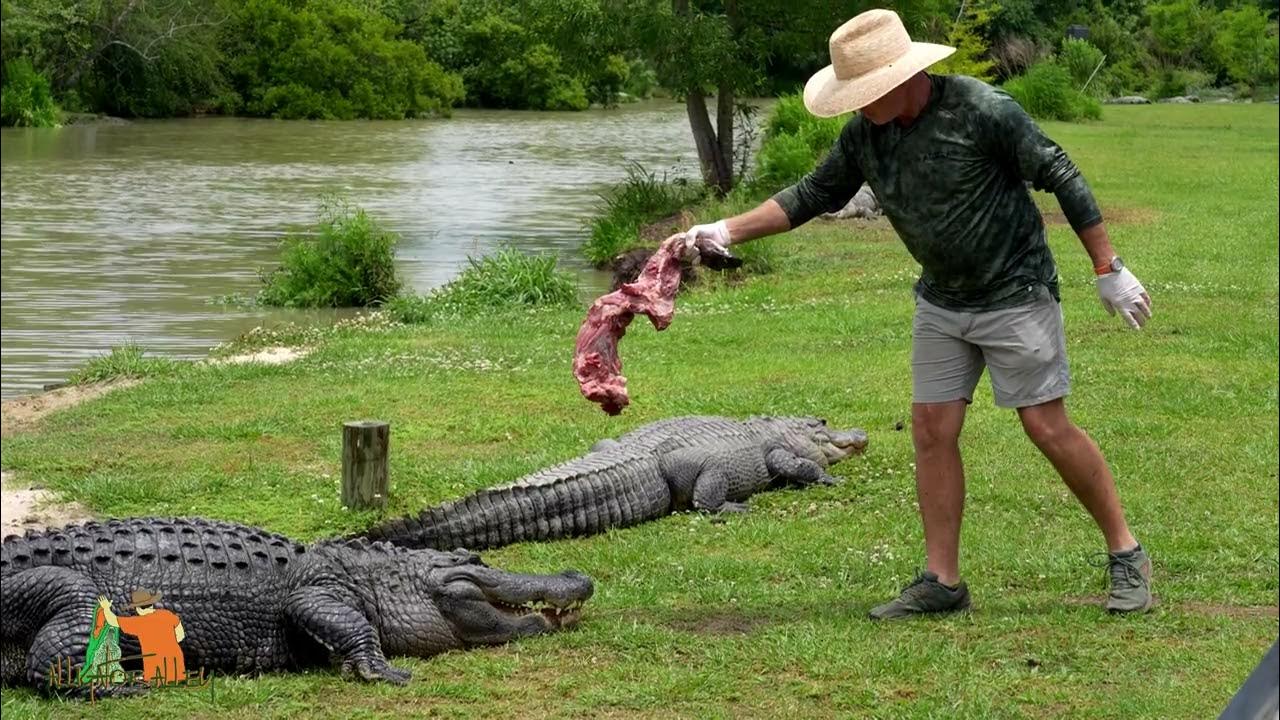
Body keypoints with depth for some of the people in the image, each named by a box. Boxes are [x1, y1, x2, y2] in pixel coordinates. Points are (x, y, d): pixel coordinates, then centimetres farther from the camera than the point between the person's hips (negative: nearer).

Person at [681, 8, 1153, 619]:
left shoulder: (982, 111, -23)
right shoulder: (864, 134, -4)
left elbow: (1061, 178, -17)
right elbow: (814, 194, 9)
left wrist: (1108, 271, -14)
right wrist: (728, 230, 0)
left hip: (1016, 294, -6)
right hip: (940, 302, 6)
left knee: (1048, 428, -5)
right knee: (932, 430, 3)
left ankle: (1126, 555, 9)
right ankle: (941, 581, 10)